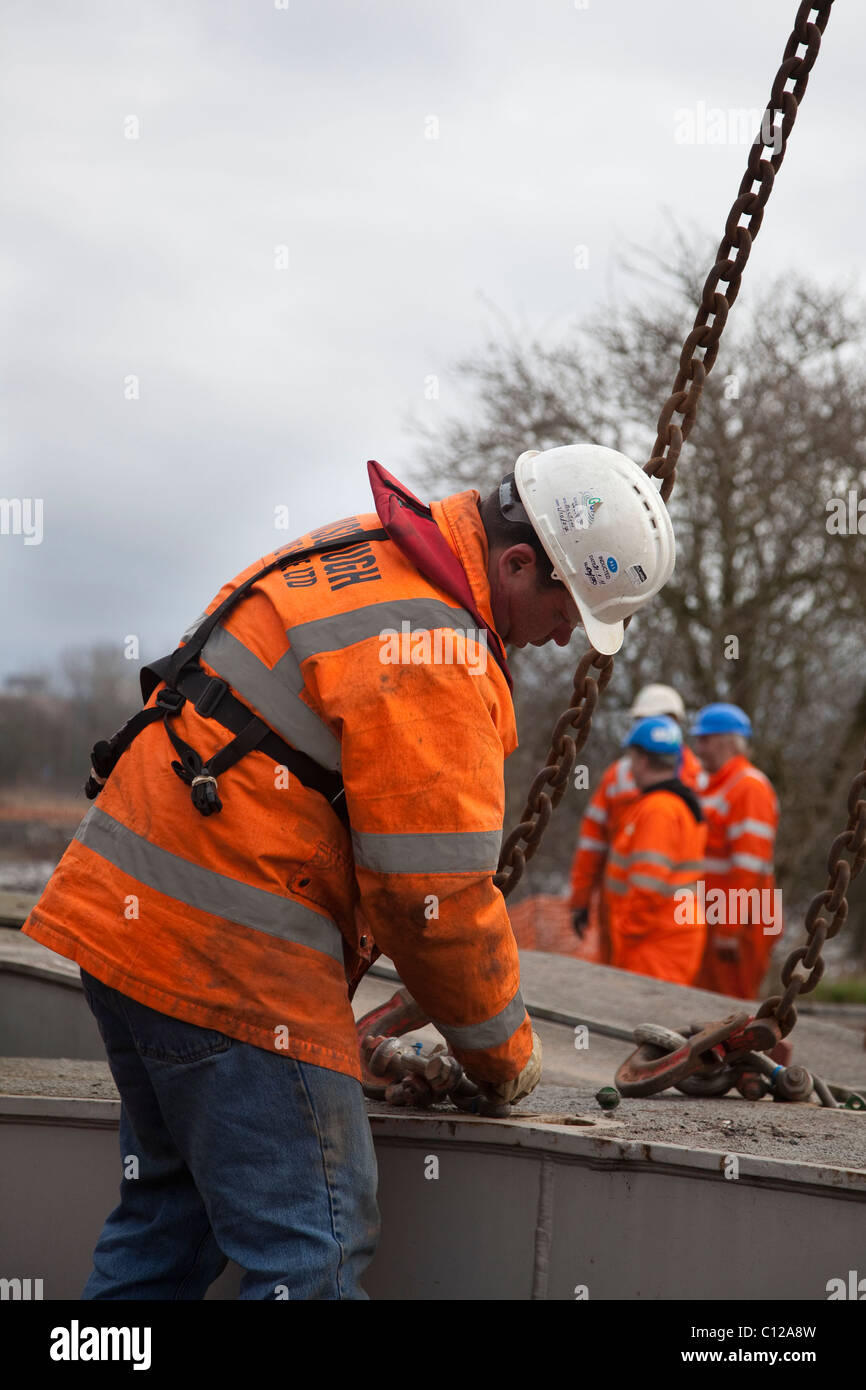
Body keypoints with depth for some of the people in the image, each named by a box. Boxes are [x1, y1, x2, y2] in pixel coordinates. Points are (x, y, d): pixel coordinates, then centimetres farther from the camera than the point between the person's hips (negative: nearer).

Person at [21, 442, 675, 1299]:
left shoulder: (362, 555, 12)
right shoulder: (431, 650, -19)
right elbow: (435, 895, -16)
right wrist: (502, 1052, 0)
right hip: (229, 960, -10)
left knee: (172, 1213, 21)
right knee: (312, 1254, -5)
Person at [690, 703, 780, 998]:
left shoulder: (750, 787, -14)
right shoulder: (714, 786, 18)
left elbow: (749, 863, -21)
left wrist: (730, 930, -23)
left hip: (739, 926, -10)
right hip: (713, 919, 10)